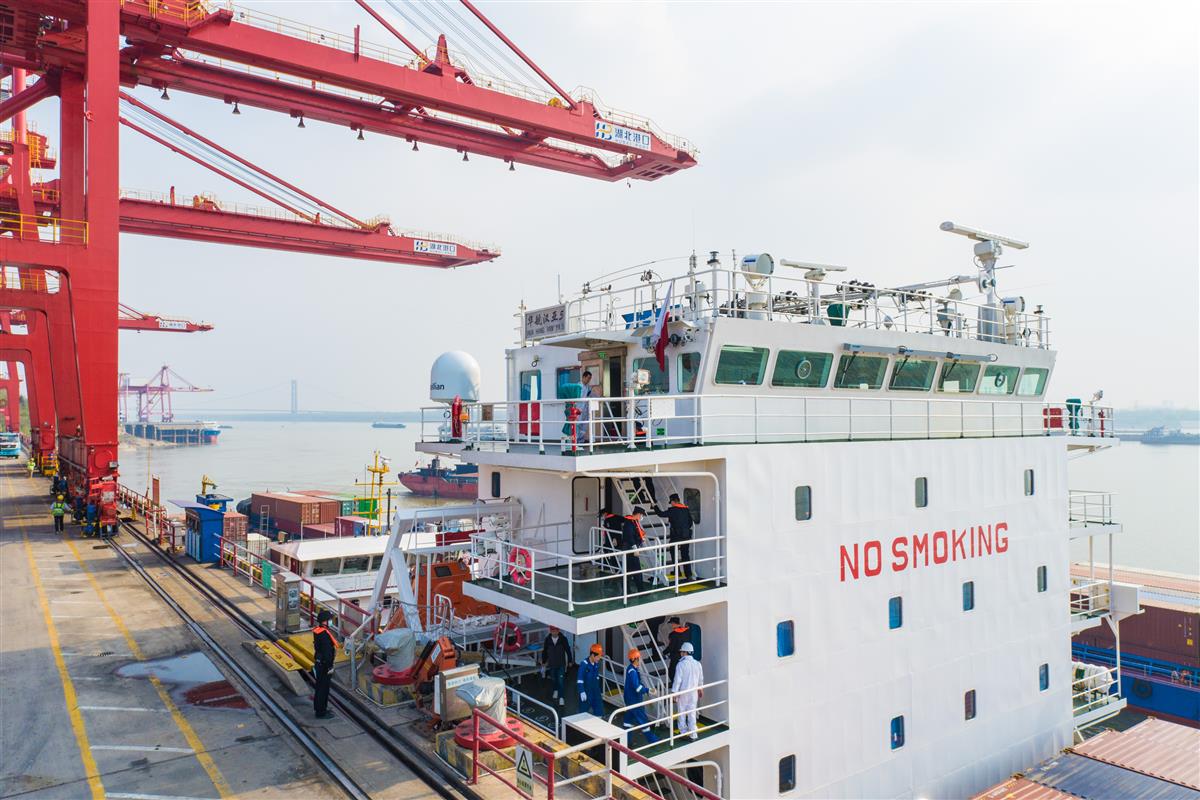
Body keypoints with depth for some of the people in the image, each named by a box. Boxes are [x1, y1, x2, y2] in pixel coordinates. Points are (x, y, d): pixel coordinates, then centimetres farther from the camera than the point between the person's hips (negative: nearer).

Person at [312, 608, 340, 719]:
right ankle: (321, 712, 11)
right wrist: (330, 667, -19)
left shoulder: (317, 630, 4)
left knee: (320, 686, 21)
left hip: (318, 663, 10)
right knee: (323, 688, 2)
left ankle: (318, 707, 35)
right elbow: (327, 652, -26)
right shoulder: (324, 634, -27)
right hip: (324, 665, -10)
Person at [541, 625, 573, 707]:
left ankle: (561, 697, -3)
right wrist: (544, 662, 11)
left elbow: (568, 650, -2)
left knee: (560, 681, -8)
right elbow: (544, 651, 5)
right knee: (553, 679, 18)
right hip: (552, 664, 3)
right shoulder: (547, 639, -8)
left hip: (561, 664, -3)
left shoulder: (563, 639, -13)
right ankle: (556, 690, 45)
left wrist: (570, 661, 3)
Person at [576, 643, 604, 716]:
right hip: (586, 690, -6)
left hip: (595, 690, 6)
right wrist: (582, 692, -26)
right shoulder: (584, 664, -21)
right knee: (584, 708, 5)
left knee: (599, 707, 7)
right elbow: (579, 679, -21)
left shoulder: (597, 664, 0)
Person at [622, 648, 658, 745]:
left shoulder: (631, 668, 6)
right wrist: (648, 690, -20)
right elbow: (637, 687, -30)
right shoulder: (632, 671, -26)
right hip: (634, 700, -10)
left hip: (631, 699, 10)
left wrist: (645, 688, 5)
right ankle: (652, 739, 12)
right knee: (643, 719, 2)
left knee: (629, 718, 16)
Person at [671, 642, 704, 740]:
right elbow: (701, 679, 10)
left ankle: (683, 732, 19)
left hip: (682, 692, -4)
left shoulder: (681, 664, -17)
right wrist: (700, 689, 25)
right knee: (692, 713, 10)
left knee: (682, 713, 11)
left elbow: (677, 680, -17)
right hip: (693, 692, 4)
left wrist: (674, 693, -11)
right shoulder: (697, 664, -1)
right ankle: (693, 734, 12)